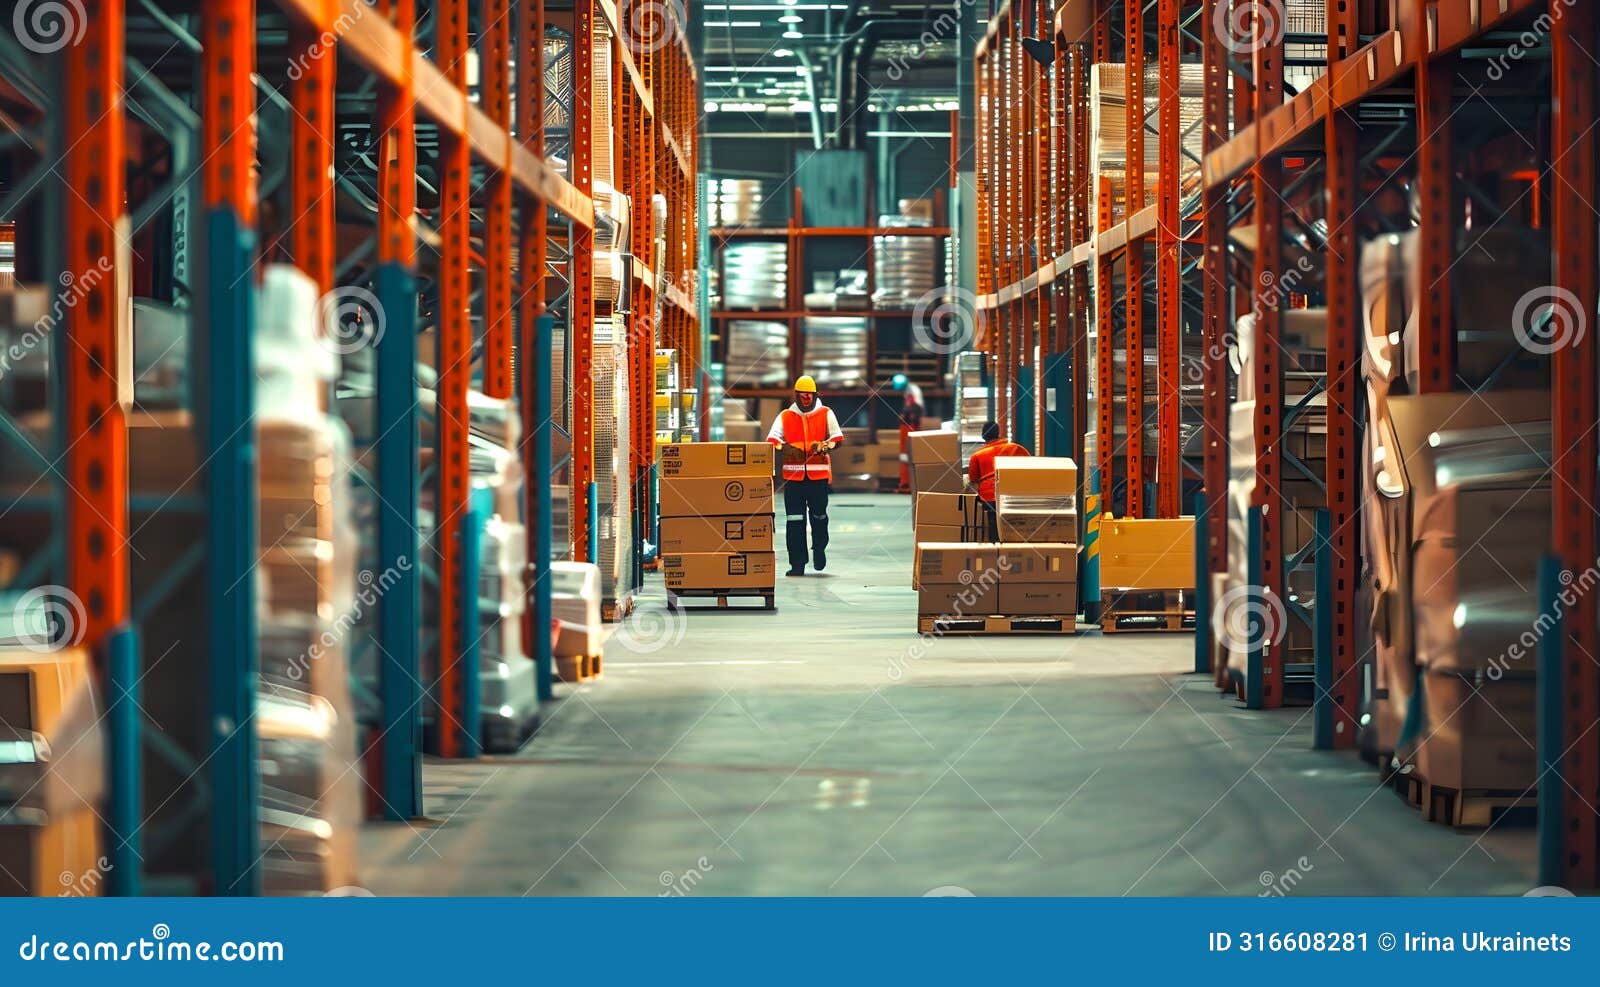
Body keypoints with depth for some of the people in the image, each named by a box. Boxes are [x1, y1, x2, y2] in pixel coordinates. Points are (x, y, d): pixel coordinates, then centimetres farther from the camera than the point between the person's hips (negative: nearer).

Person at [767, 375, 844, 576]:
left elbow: (837, 437, 2)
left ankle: (819, 548, 32)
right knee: (794, 520, -3)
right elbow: (772, 439, 1)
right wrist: (784, 447, -21)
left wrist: (825, 446, -20)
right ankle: (797, 563, 1)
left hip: (819, 474, -1)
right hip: (793, 475, 1)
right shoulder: (785, 416, 11)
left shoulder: (825, 414, 9)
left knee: (819, 515, 3)